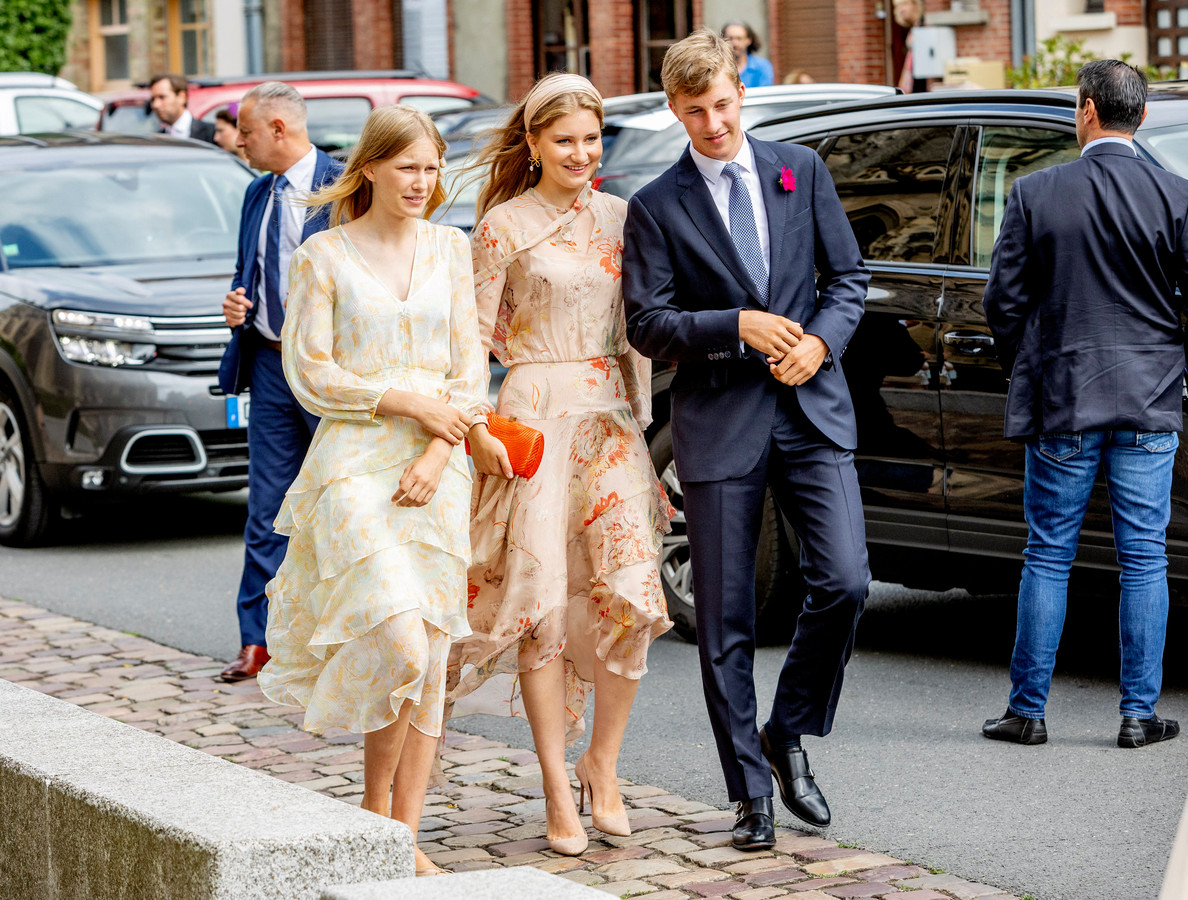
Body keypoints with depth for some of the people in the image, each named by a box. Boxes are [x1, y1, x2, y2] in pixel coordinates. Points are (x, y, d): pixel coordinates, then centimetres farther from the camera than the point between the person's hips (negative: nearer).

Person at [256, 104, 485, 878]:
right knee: (398, 640, -18)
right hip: (353, 463, -4)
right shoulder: (323, 257, 0)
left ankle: (406, 836, 8)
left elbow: (470, 364, 8)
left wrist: (439, 451, -6)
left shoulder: (450, 248, 11)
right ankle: (375, 803, 5)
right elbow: (308, 373, -4)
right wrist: (408, 402, -10)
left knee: (431, 655, 1)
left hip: (437, 468, 4)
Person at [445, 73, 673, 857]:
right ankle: (557, 790, 5)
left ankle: (603, 763, 12)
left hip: (610, 418, 4)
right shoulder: (504, 227, -1)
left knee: (632, 595, -7)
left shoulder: (619, 217, 11)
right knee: (542, 603, -4)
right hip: (534, 418, -4)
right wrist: (476, 429, -11)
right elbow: (474, 336, -1)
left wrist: (641, 414, 11)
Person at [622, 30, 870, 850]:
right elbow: (647, 324, -3)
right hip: (719, 421, -2)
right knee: (726, 620, 1)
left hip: (813, 411, 2)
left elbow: (848, 276, 11)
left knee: (844, 582, -11)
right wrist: (737, 325, -16)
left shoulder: (802, 171, 9)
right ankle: (751, 793, 11)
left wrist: (820, 340, -7)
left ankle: (788, 733, 13)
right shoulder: (657, 208, 2)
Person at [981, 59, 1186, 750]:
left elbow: (1004, 300, -1)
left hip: (1061, 405, 0)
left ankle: (1028, 710, 11)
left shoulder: (1035, 194, -4)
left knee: (1048, 556, 7)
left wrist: (1025, 371, 14)